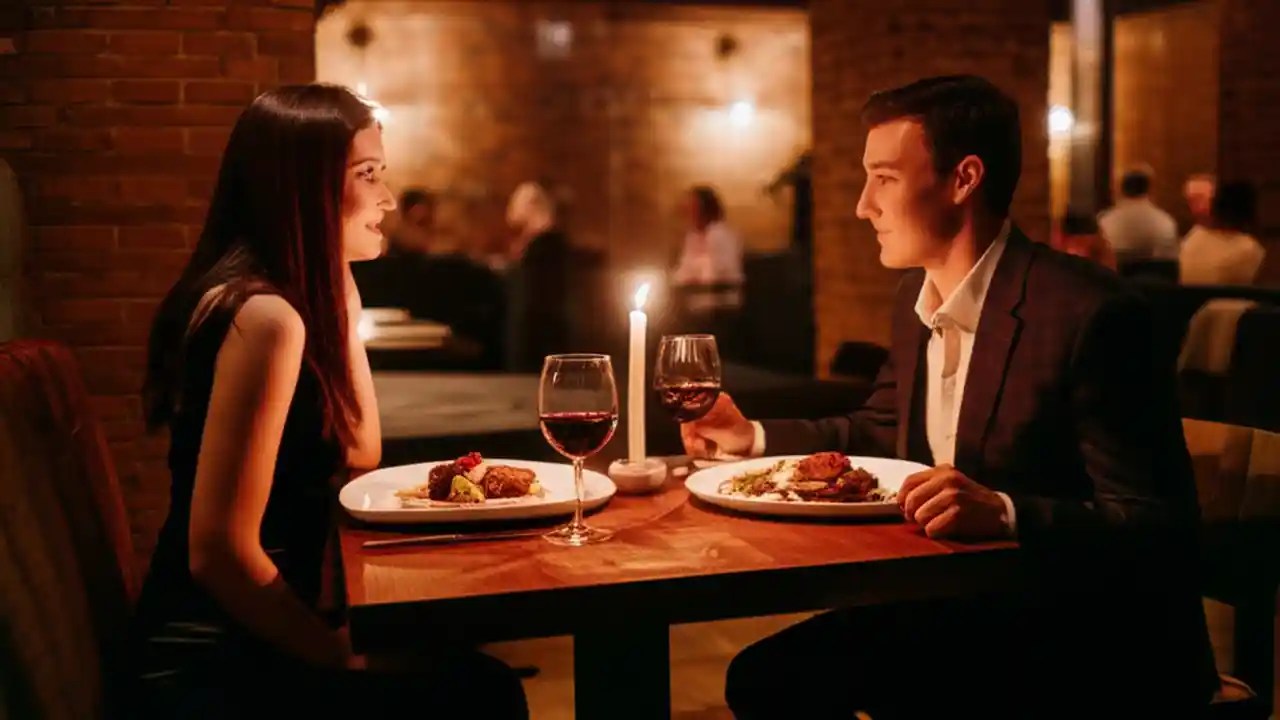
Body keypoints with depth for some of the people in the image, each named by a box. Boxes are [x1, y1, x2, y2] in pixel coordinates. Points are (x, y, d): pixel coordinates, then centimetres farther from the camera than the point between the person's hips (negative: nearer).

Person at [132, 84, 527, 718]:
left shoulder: (296, 296, 7)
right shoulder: (264, 313, -22)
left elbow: (362, 458, 10)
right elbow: (218, 551, -25)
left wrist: (340, 297, 3)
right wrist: (338, 655, -12)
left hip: (232, 643, 9)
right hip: (209, 667, -9)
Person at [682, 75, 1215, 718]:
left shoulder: (1092, 314, -21)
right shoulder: (916, 295, 5)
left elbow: (1163, 526, -22)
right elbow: (883, 432, 23)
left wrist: (1005, 513, -37)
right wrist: (755, 436, 10)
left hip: (1085, 645, -7)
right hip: (961, 605, 8)